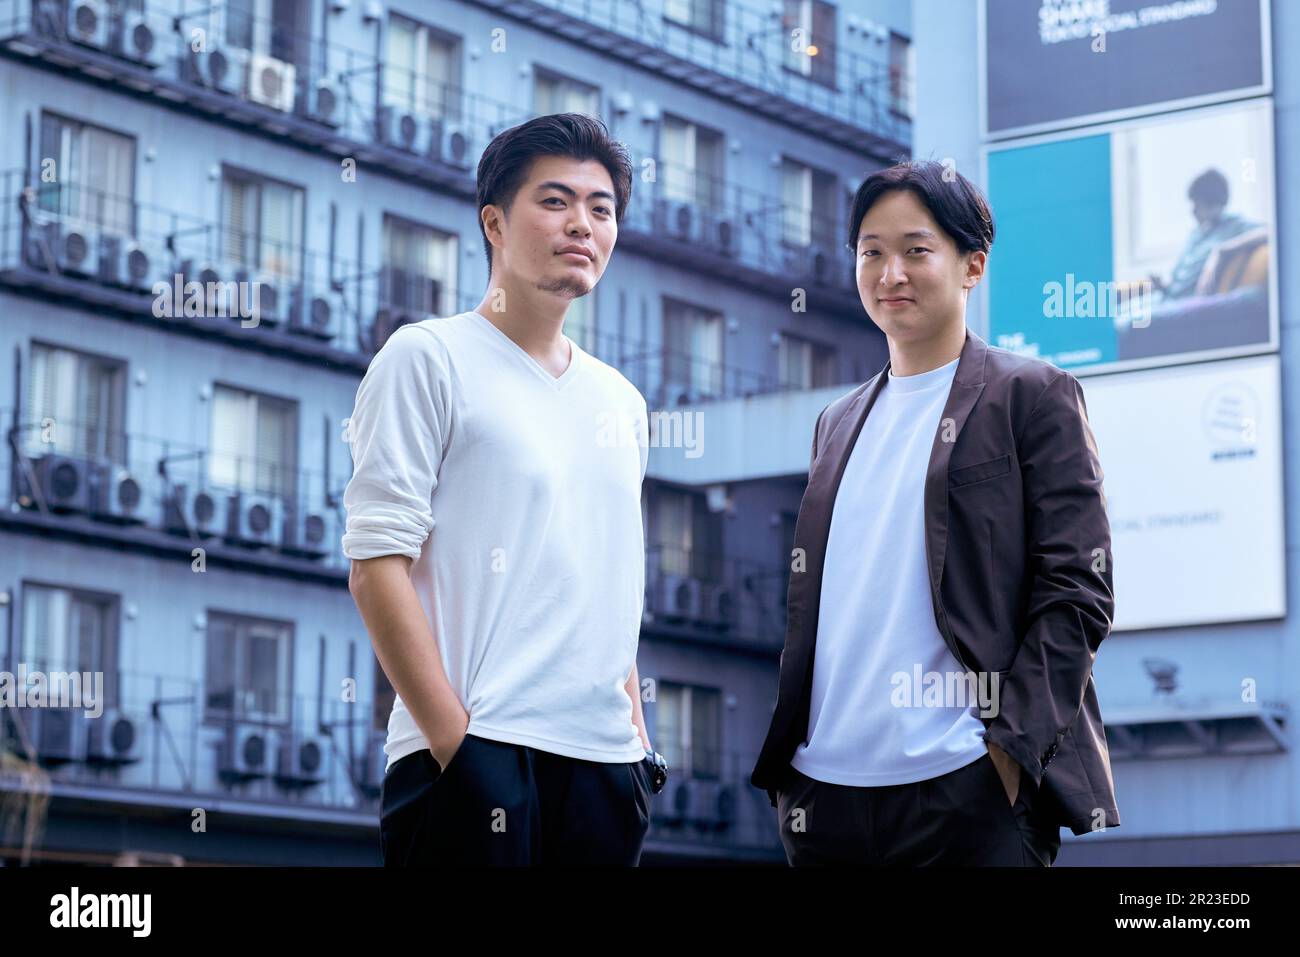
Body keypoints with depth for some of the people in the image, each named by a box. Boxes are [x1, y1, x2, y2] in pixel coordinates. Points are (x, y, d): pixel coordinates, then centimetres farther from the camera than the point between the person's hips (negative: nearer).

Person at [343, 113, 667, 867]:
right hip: (478, 755, -6)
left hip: (605, 761, 6)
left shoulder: (620, 403, 16)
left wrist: (636, 733, 11)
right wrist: (454, 741, -15)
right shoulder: (430, 358, -2)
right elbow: (377, 565, -9)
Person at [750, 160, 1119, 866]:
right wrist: (781, 755, 7)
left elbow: (1077, 594, -5)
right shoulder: (838, 424, 18)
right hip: (821, 787, 5)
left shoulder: (1031, 396, 1)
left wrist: (1009, 744, -14)